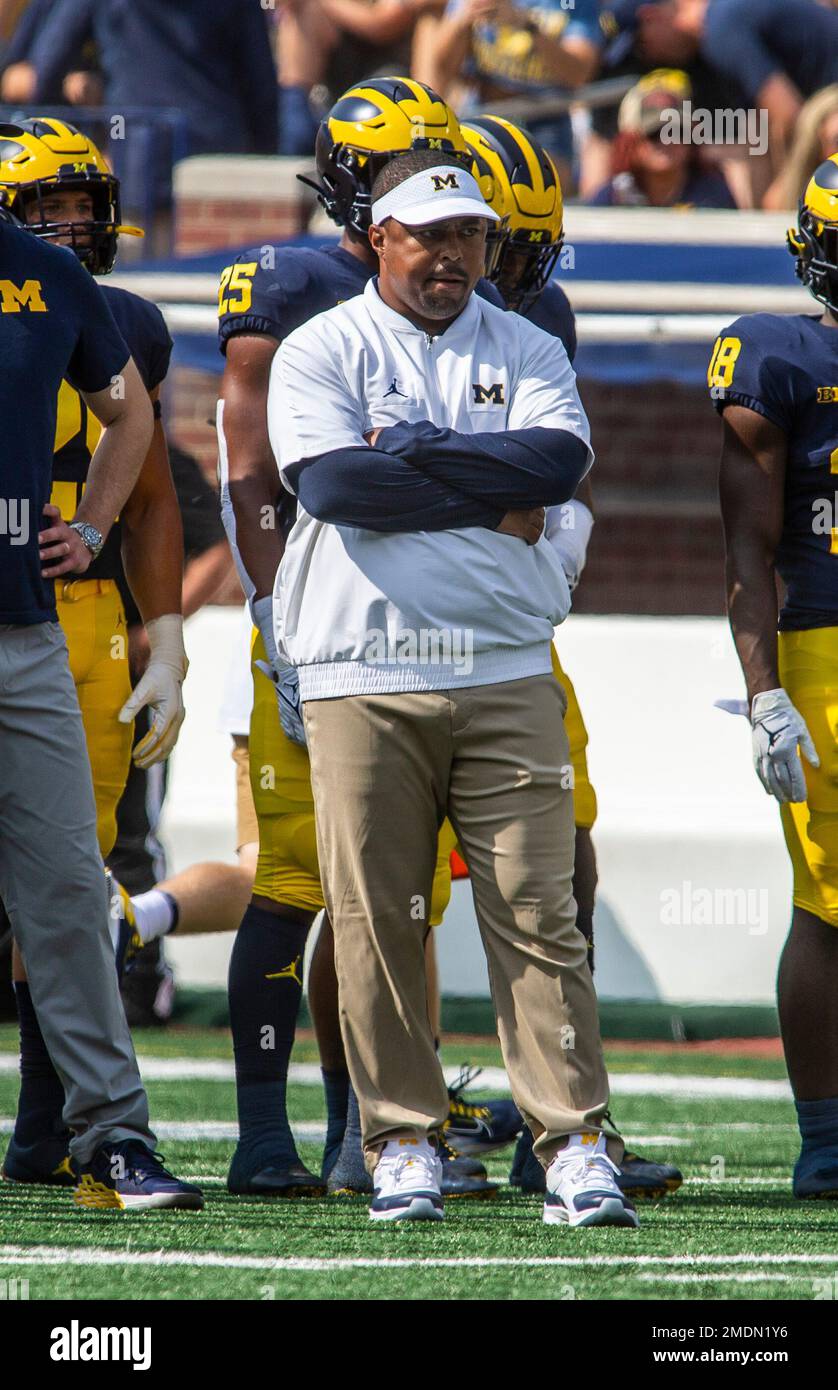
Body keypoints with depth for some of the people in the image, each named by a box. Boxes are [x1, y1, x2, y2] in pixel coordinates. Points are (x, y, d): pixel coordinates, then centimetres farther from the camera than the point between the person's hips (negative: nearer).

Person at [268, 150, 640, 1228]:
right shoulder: (320, 353, 5)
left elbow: (562, 458, -7)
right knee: (376, 918, -1)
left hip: (507, 675, 2)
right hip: (365, 679, -2)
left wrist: (416, 447, -7)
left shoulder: (525, 352, 13)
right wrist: (495, 500, -7)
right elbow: (332, 484, -13)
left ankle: (573, 1141, -2)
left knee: (539, 915, -3)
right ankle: (402, 1142, 7)